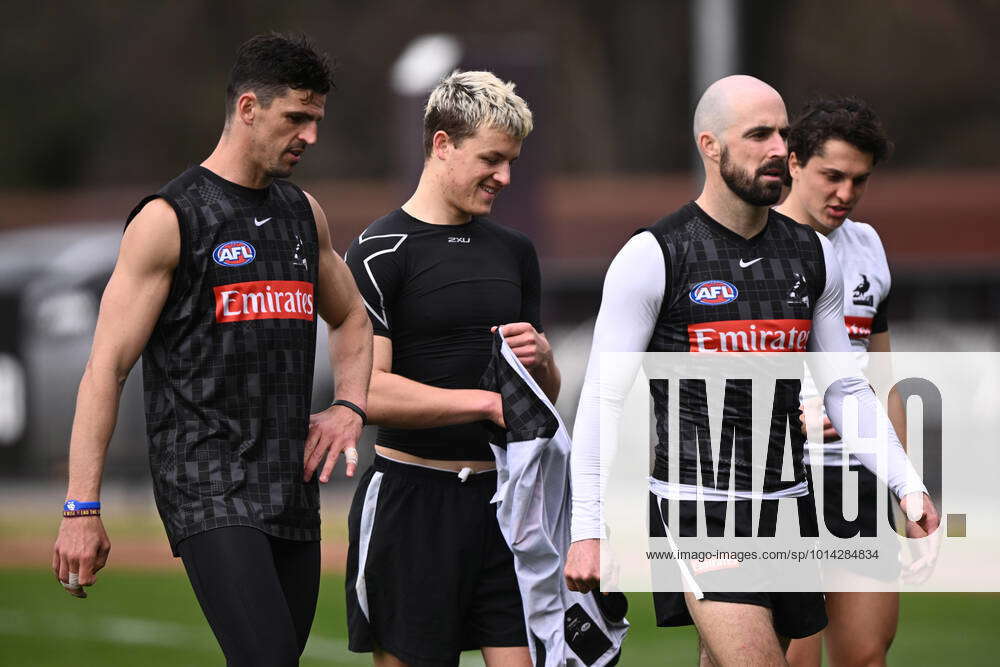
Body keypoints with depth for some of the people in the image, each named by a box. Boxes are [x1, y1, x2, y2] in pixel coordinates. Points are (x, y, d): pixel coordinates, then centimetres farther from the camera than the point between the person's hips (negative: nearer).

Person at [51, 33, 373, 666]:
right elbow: (106, 367, -8)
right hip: (209, 490, -7)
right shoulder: (169, 220, -6)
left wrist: (350, 406, 12)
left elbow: (351, 318, 33)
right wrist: (81, 511, -13)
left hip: (292, 491, 7)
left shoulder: (304, 214, 15)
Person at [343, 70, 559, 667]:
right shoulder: (381, 253, -5)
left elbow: (547, 396, 21)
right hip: (413, 499, -5)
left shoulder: (516, 251, 15)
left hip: (502, 493, 5)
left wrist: (540, 357, -2)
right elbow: (369, 391, -16)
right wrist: (488, 401, -18)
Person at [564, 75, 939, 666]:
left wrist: (908, 485, 6)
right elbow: (603, 401, -6)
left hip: (787, 502, 6)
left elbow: (847, 390, 17)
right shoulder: (654, 257, -6)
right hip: (697, 502, -6)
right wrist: (588, 530, -11)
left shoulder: (814, 256, 11)